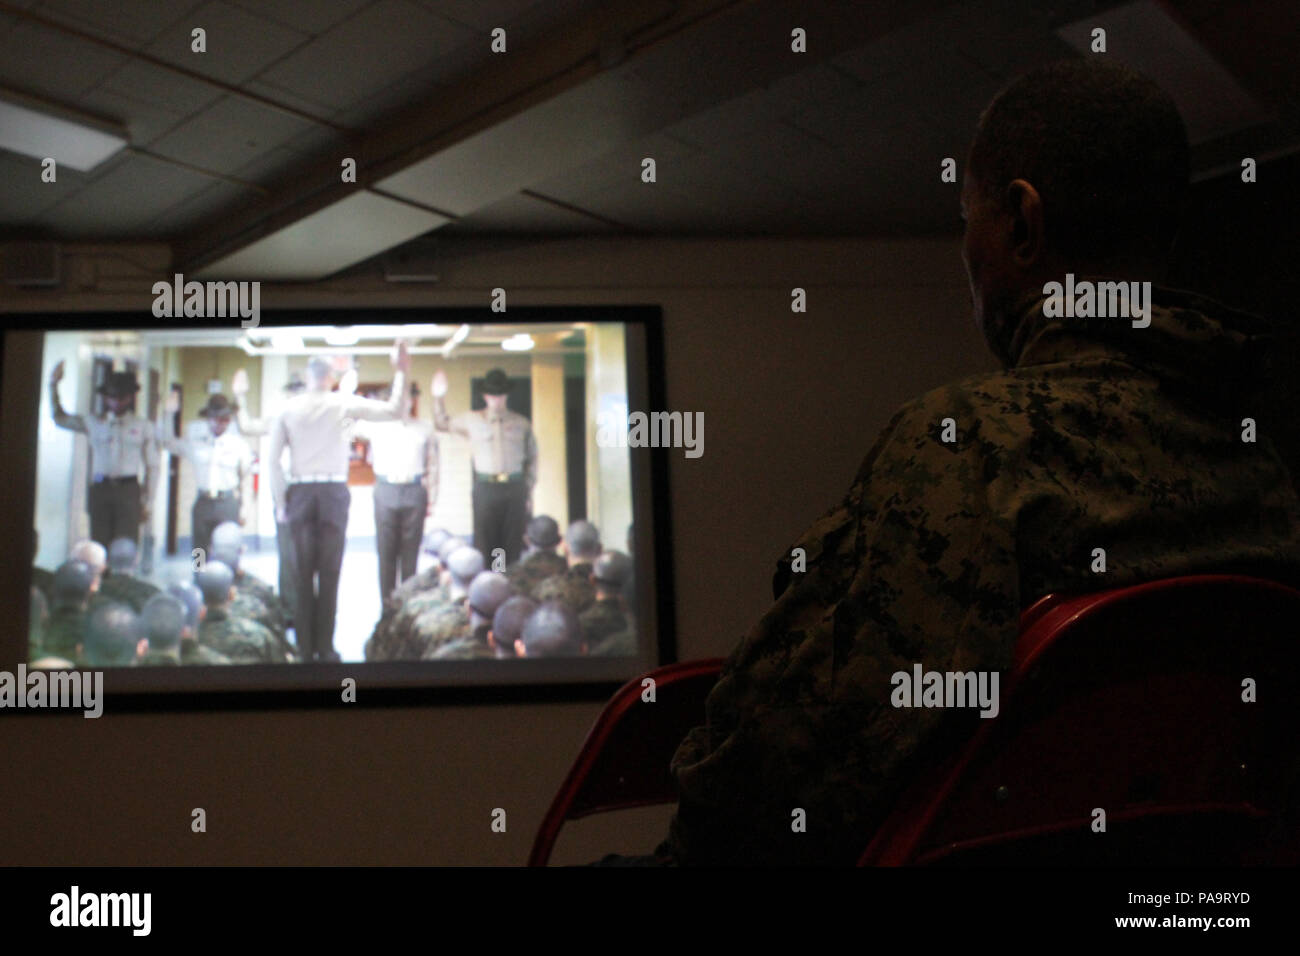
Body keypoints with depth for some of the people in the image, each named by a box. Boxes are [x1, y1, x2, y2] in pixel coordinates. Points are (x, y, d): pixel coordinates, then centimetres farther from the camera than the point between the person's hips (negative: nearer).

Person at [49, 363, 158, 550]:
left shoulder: (142, 427, 10)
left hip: (128, 489, -2)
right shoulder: (94, 423, 14)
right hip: (100, 489, 2)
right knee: (100, 544, -1)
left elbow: (152, 466, 9)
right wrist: (54, 385, 11)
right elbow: (60, 418, 21)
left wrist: (146, 502, 5)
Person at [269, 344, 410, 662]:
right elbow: (394, 411, -2)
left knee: (303, 573, 6)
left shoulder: (288, 409, 4)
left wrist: (280, 501, 7)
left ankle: (305, 648, 8)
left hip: (299, 493, 1)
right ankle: (325, 649, 2)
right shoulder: (344, 404, 0)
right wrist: (401, 372, 4)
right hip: (333, 492, -1)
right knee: (329, 573, 2)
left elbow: (273, 459, 1)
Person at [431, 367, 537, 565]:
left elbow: (532, 459, 13)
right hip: (485, 488, 0)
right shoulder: (472, 420, 11)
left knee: (513, 546, 1)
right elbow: (443, 424, 24)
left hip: (515, 489, 1)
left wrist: (529, 493, 9)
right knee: (484, 544, -2)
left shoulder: (522, 424, 11)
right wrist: (438, 397, 12)